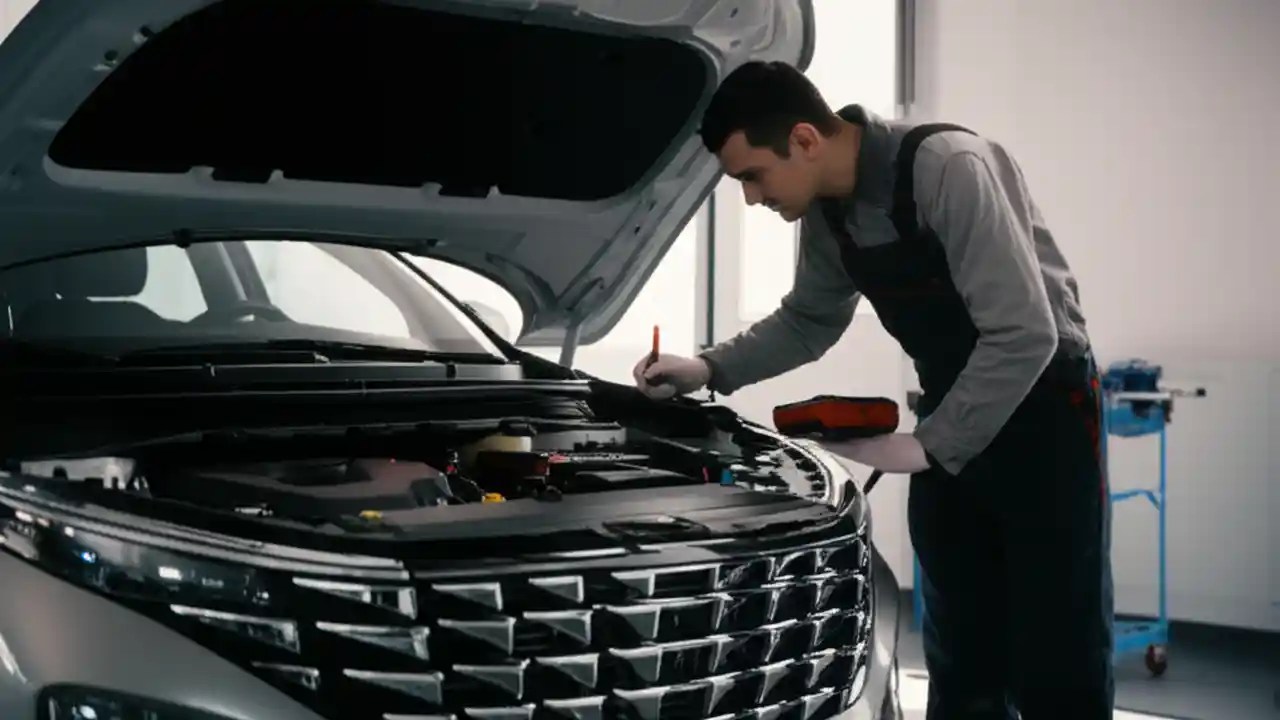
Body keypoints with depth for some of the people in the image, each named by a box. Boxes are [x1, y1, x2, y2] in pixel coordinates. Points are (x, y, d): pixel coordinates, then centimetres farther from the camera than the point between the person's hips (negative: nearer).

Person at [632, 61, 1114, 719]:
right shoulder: (827, 210, -1)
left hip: (1042, 406, -7)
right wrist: (710, 370, 5)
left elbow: (1024, 335, -29)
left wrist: (927, 445, -22)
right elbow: (807, 321, 18)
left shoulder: (948, 167, -26)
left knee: (1056, 653, -5)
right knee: (959, 648, 10)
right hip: (953, 412, 7)